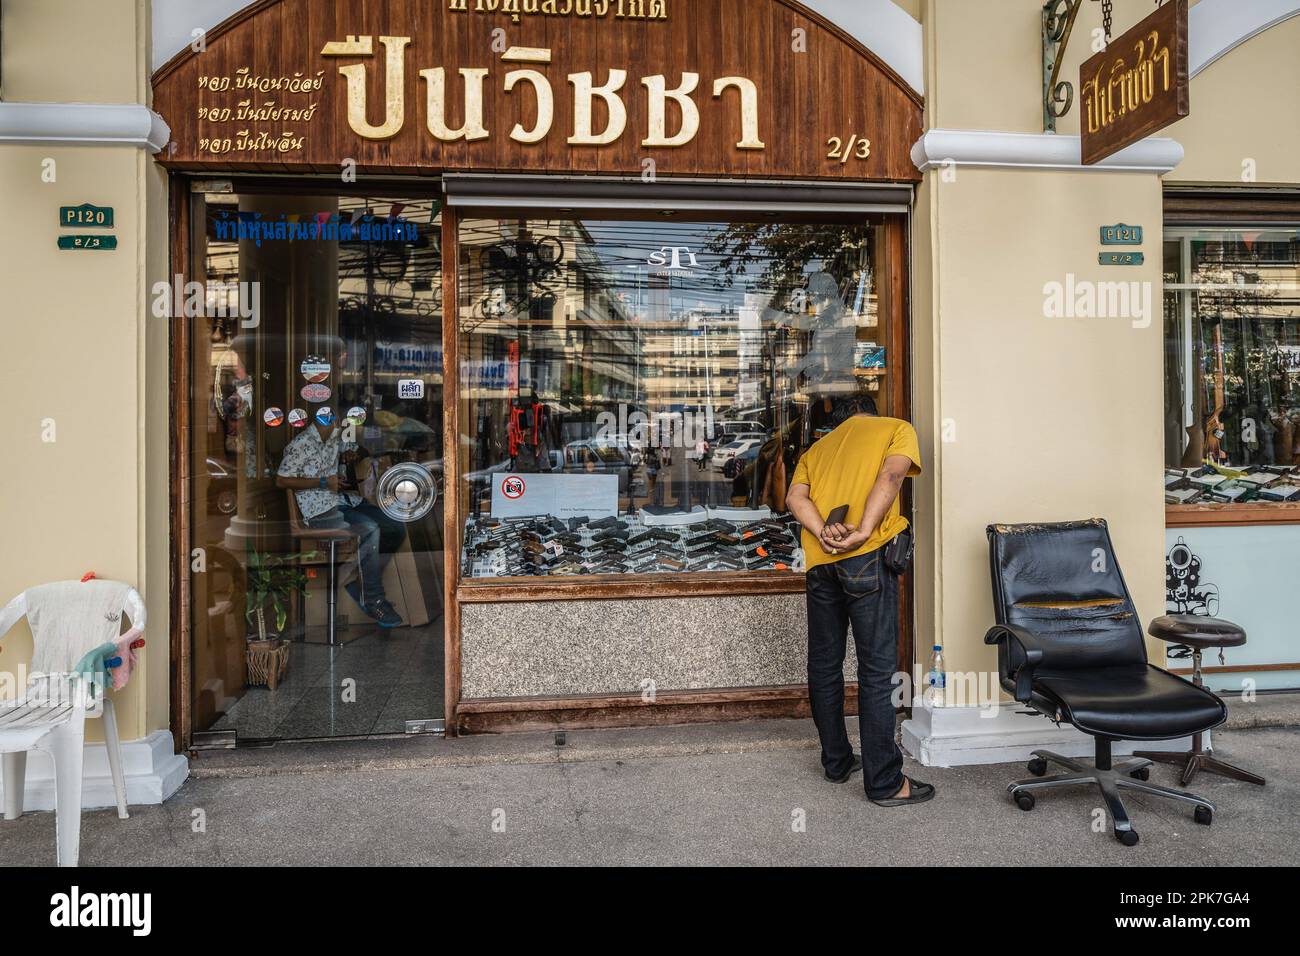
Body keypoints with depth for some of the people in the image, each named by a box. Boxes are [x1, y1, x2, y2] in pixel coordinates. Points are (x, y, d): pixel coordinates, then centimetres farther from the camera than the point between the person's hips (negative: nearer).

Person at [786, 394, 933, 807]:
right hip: (867, 557, -5)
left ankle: (837, 761, 27)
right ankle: (885, 782, 4)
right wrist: (863, 532, -15)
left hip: (820, 561, 5)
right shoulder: (896, 428, 16)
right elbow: (891, 475, -7)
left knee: (824, 665, 14)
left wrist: (823, 534, -10)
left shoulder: (816, 449, 27)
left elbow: (795, 497, 5)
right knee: (876, 669, -1)